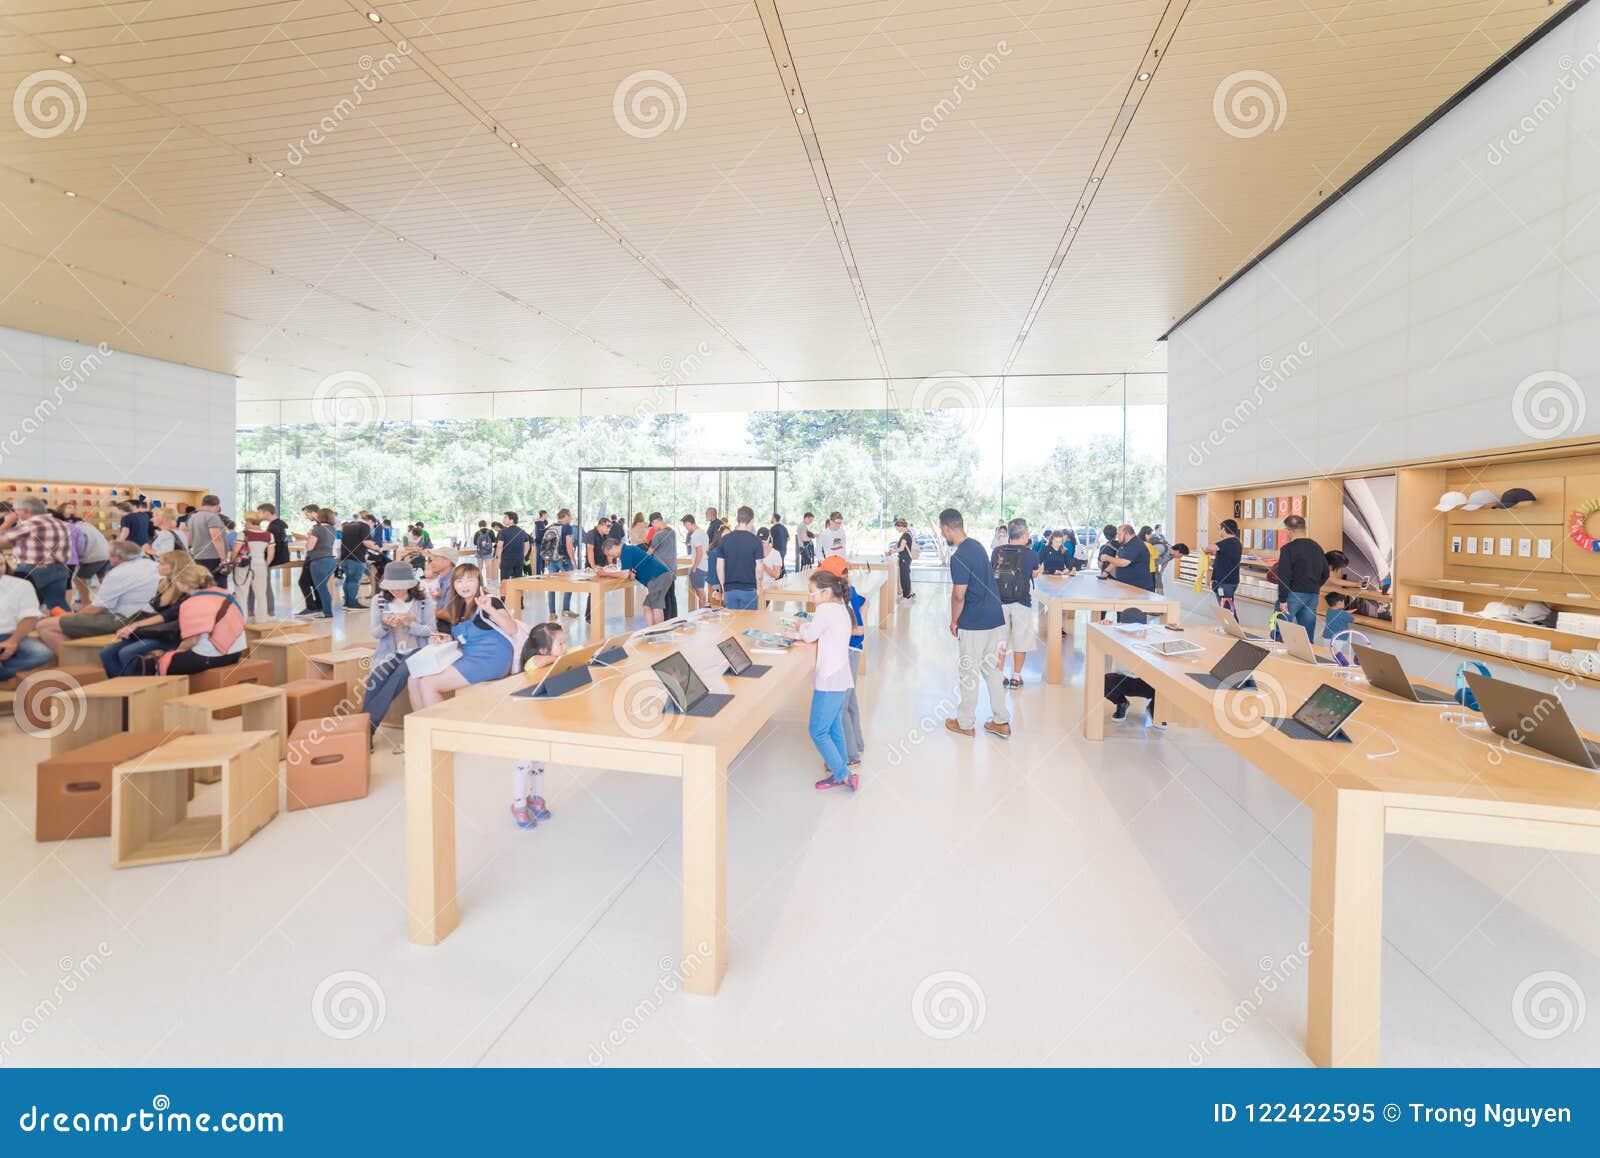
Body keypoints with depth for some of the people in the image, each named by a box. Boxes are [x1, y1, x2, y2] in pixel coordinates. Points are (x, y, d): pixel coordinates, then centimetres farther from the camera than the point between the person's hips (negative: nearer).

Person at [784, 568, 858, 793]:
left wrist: (802, 628, 10)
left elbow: (809, 636, -8)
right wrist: (800, 633, 5)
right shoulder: (840, 609, 12)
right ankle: (840, 773, 24)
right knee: (834, 728, 16)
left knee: (817, 731, -2)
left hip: (829, 681, -10)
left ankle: (843, 775, 0)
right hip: (840, 679, 10)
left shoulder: (825, 610, -17)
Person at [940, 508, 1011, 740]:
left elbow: (959, 595, -21)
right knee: (992, 670, 16)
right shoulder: (977, 546, 10)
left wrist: (954, 621, -6)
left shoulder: (959, 557, -19)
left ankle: (966, 723, 18)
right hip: (995, 618, 9)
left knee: (968, 674, 5)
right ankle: (1001, 722, 21)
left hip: (973, 624, -9)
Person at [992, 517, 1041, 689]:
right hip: (1022, 603, -2)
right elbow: (1035, 575, 9)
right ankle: (1016, 677, 20)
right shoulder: (1031, 554, -10)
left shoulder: (997, 551, -6)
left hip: (999, 602, 2)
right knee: (1021, 642, 13)